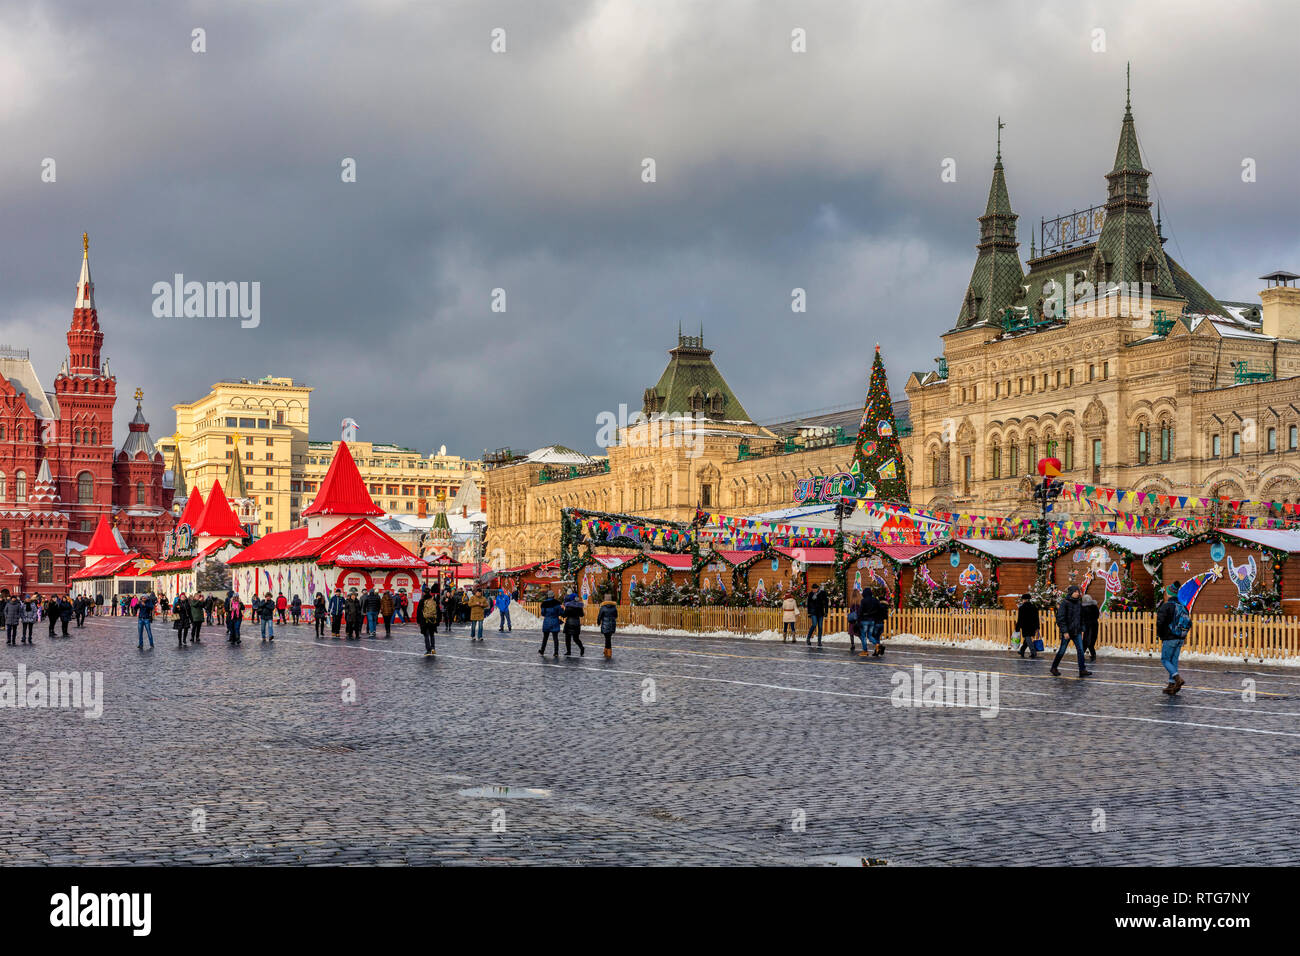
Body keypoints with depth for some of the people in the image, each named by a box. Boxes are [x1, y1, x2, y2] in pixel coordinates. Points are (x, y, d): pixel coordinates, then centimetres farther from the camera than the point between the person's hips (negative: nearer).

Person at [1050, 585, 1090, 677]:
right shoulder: (1064, 603, -11)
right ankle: (1054, 668, 22)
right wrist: (1064, 631, -19)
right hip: (1067, 631, -5)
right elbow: (1060, 618, -15)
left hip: (1077, 632, 5)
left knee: (1080, 650, -5)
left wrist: (1081, 629, 14)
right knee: (1062, 651, 5)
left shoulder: (1079, 603, 8)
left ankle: (1082, 670, -6)